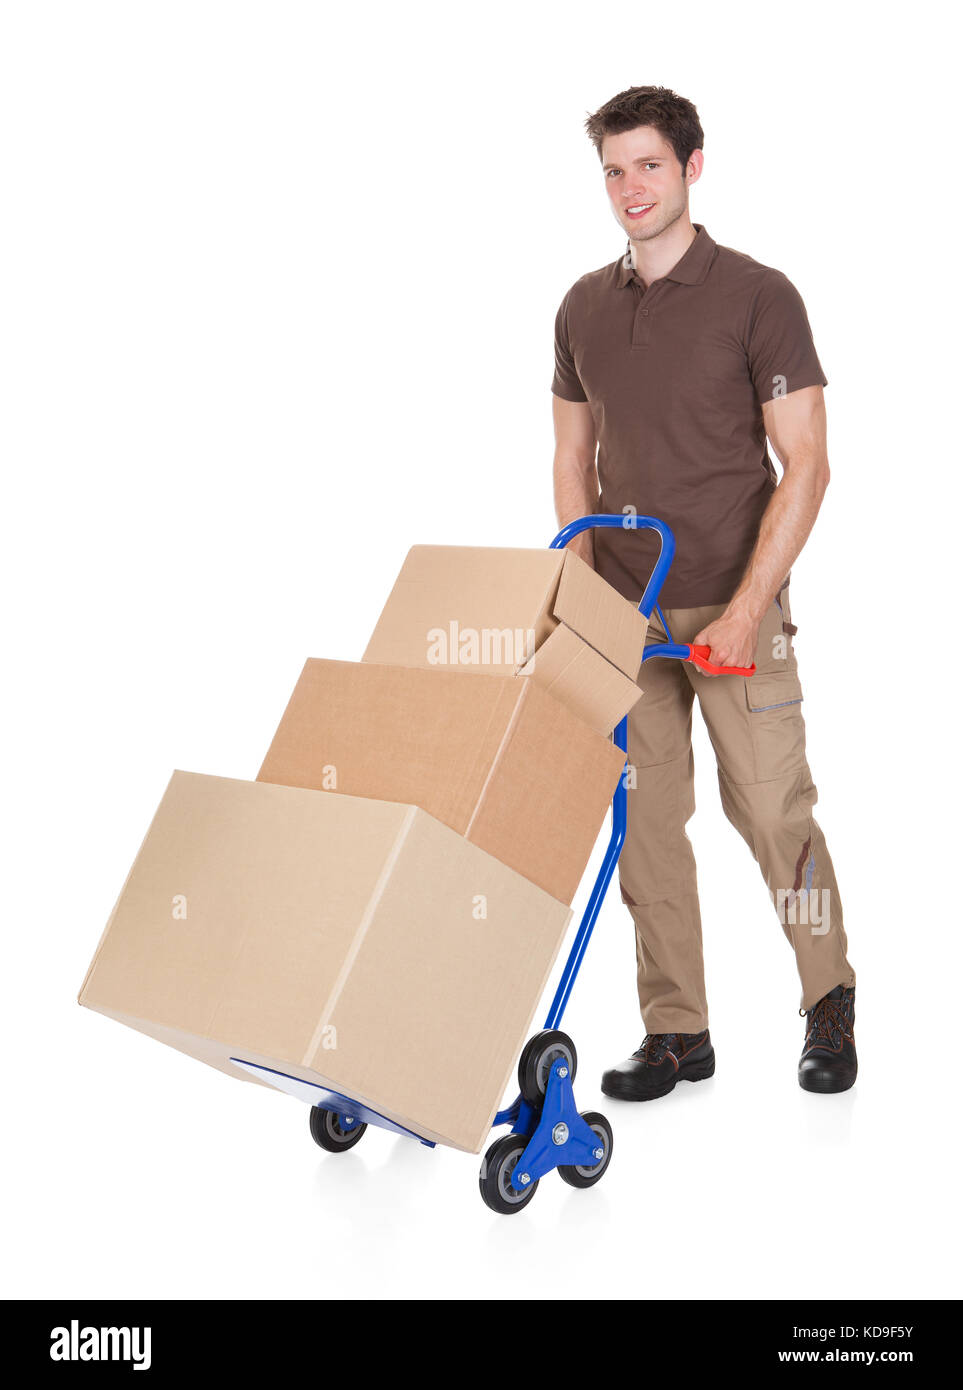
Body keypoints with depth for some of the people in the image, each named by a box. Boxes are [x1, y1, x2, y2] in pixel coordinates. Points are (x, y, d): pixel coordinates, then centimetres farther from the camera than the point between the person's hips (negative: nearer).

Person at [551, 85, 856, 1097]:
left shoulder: (757, 295, -6)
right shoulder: (584, 309, 9)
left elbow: (803, 465, -10)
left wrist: (748, 605, -18)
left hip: (733, 607, -4)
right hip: (626, 612, 4)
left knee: (772, 810, -1)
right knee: (644, 816, 5)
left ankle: (829, 1002, 21)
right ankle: (675, 1032, 16)